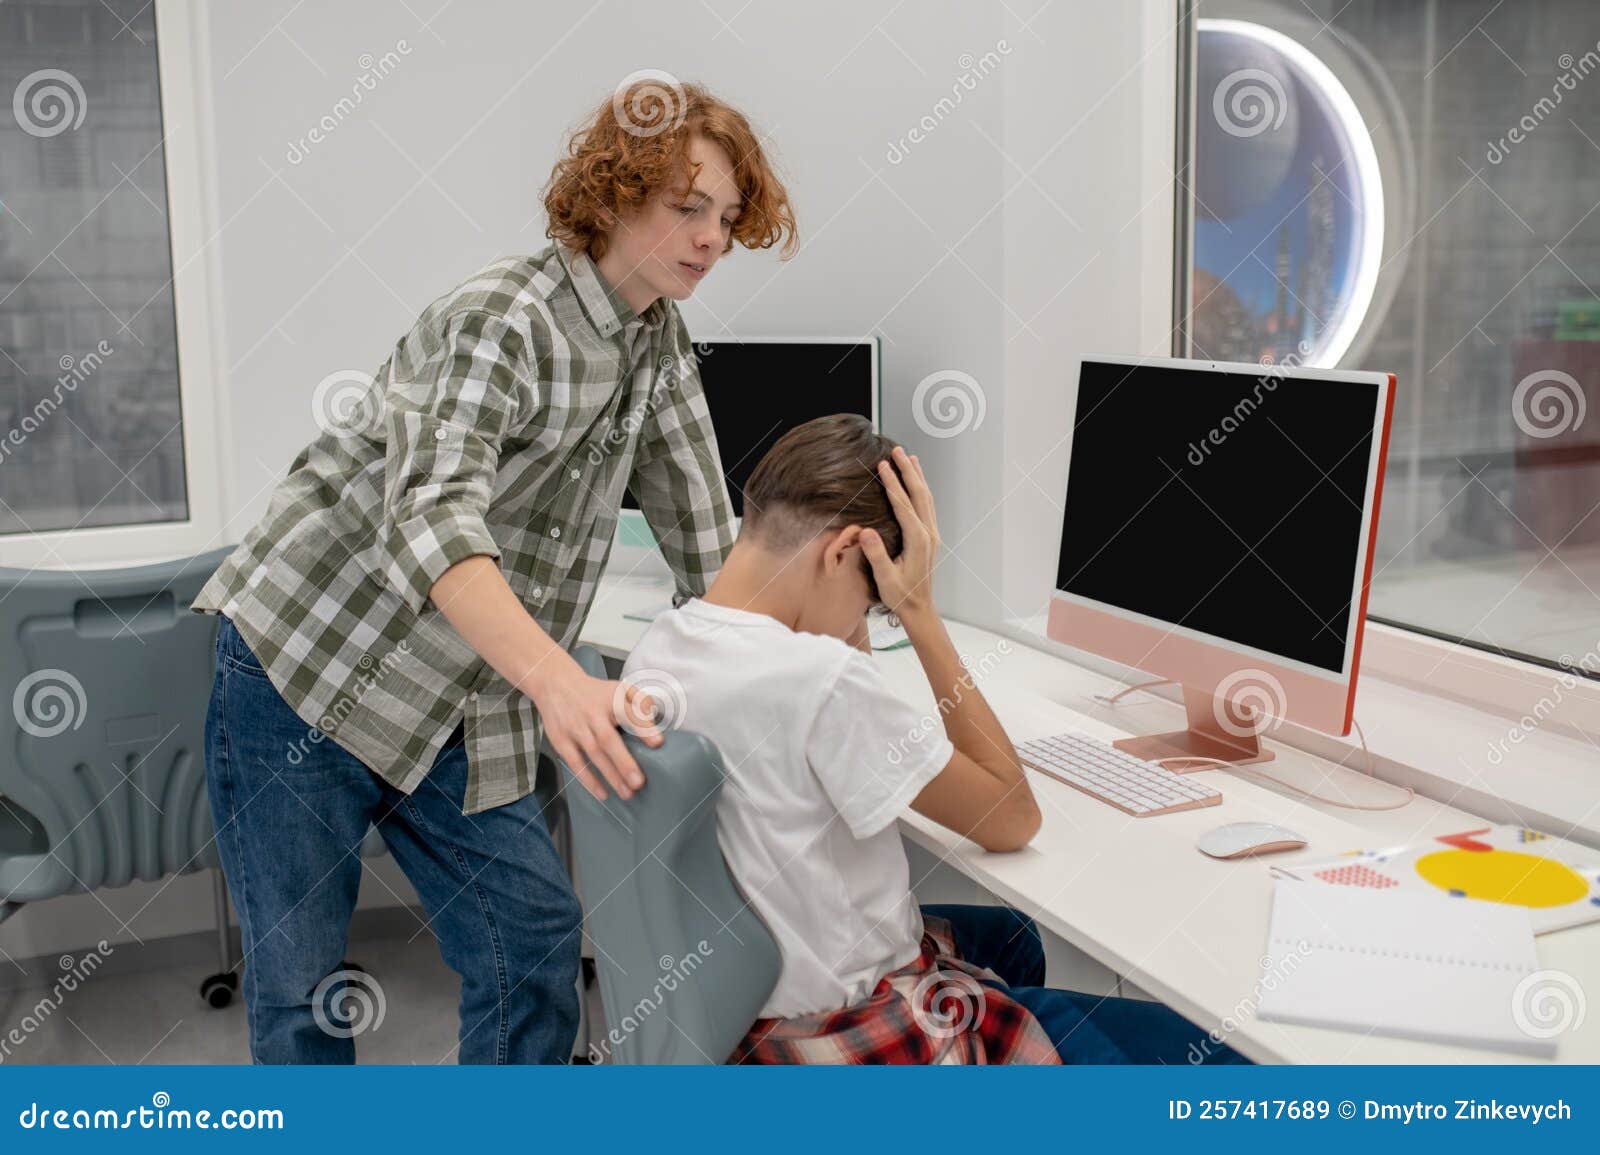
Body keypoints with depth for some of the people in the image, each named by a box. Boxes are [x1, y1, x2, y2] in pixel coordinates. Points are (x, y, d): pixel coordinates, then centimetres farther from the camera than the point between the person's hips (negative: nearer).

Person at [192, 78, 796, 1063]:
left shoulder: (662, 347, 5)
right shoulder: (504, 319, -20)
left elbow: (704, 539, 10)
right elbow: (433, 517, -36)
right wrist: (558, 678, -51)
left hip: (461, 708, 7)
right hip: (305, 662, -7)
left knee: (536, 937, 1)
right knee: (301, 977, 1)